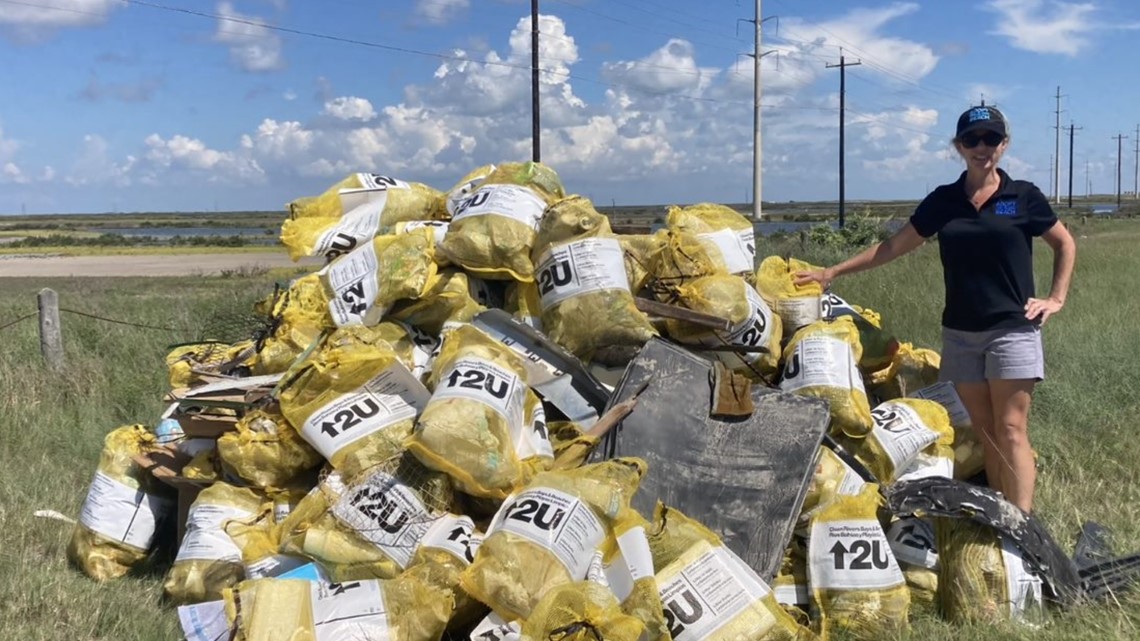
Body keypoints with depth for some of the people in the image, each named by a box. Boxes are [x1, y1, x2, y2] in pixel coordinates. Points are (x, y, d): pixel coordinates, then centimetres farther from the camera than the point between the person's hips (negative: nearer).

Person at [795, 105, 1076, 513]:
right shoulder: (943, 201, 7)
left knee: (1010, 431, -8)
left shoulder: (1024, 197, 1)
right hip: (960, 333, 3)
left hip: (1012, 330, -3)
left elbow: (1065, 245, 13)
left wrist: (1056, 298, 3)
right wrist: (833, 272, 7)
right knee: (984, 433, 6)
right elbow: (893, 246, 10)